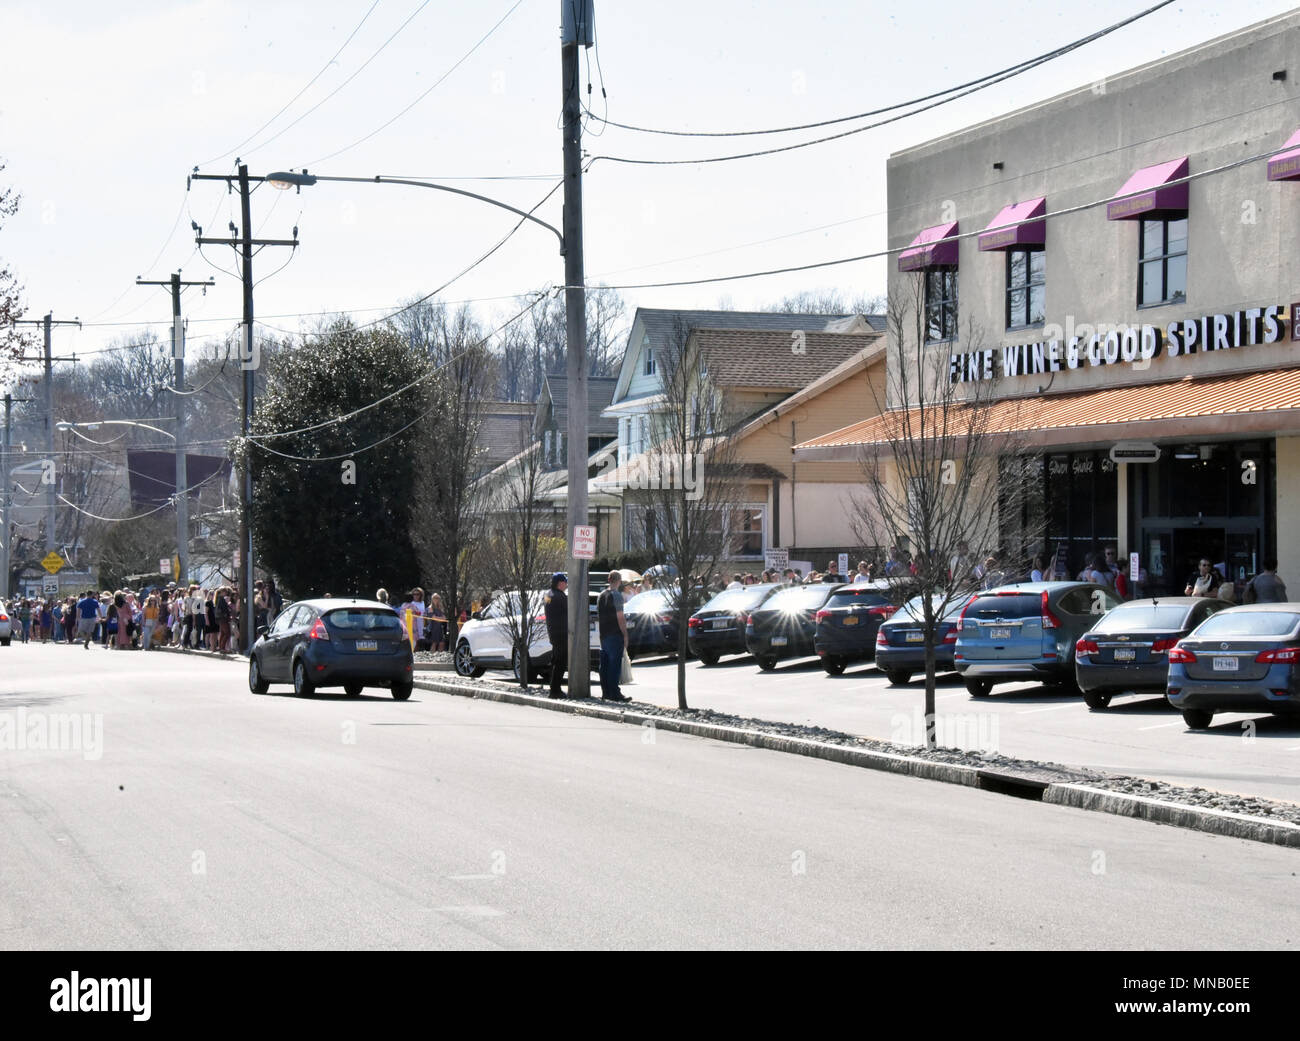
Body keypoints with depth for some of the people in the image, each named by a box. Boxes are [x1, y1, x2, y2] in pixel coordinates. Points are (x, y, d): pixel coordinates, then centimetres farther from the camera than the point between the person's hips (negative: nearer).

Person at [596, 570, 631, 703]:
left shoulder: (601, 596, 13)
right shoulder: (616, 595, -12)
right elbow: (620, 617, -15)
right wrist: (625, 634, -11)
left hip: (603, 635, 8)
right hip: (615, 635, -8)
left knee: (604, 665, 10)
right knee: (615, 664, -7)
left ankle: (605, 692, 14)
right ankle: (614, 693, -9)